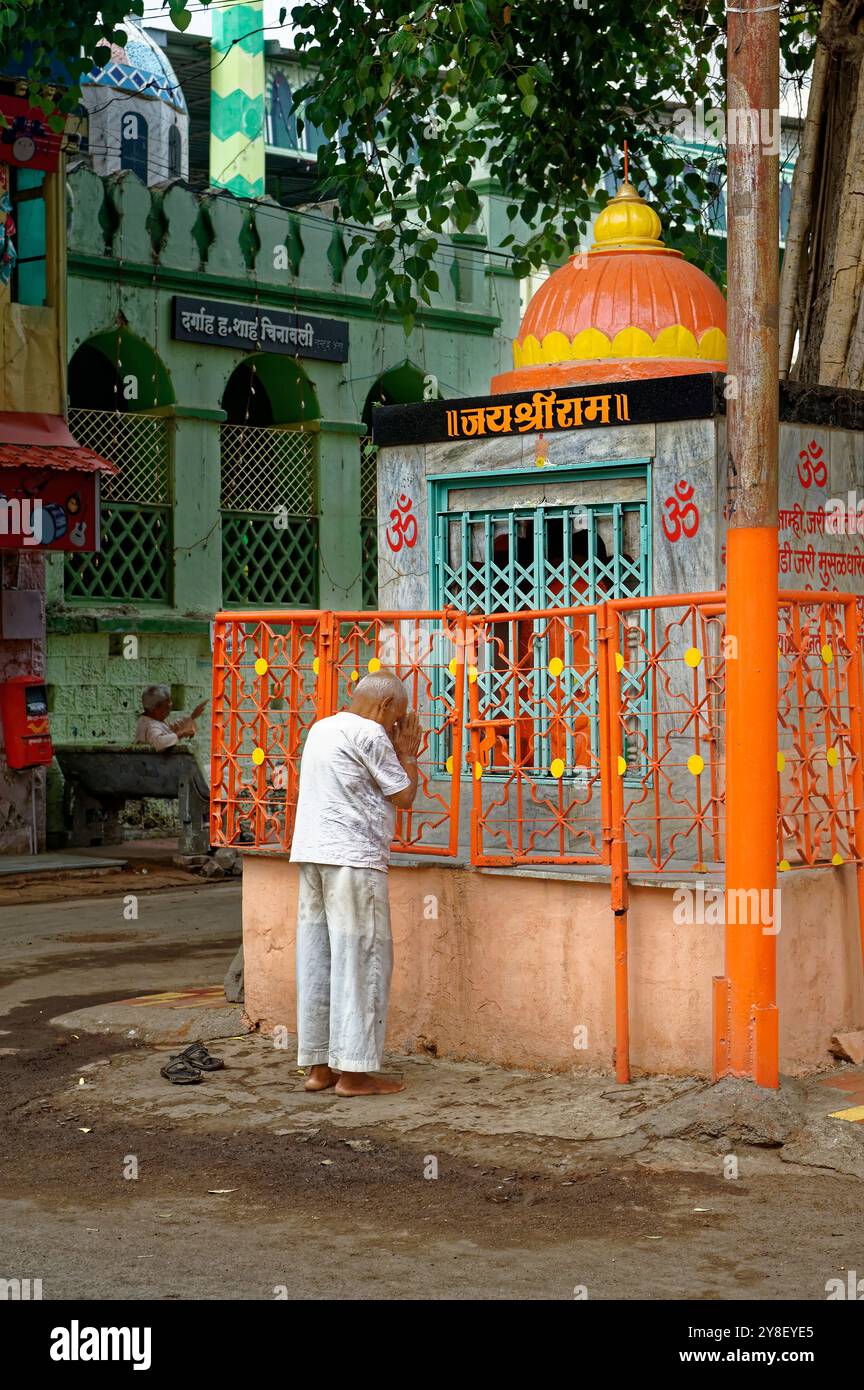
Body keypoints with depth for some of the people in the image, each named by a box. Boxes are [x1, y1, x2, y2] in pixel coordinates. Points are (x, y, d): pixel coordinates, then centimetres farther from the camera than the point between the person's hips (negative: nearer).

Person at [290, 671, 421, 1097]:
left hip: (311, 854, 9)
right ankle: (354, 1071, -5)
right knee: (361, 961, -5)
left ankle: (318, 1065, 13)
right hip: (353, 858, -9)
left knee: (317, 958, 9)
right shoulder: (370, 735, -7)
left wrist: (396, 750, 23)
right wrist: (408, 753, 10)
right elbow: (404, 796, -3)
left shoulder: (322, 728, 19)